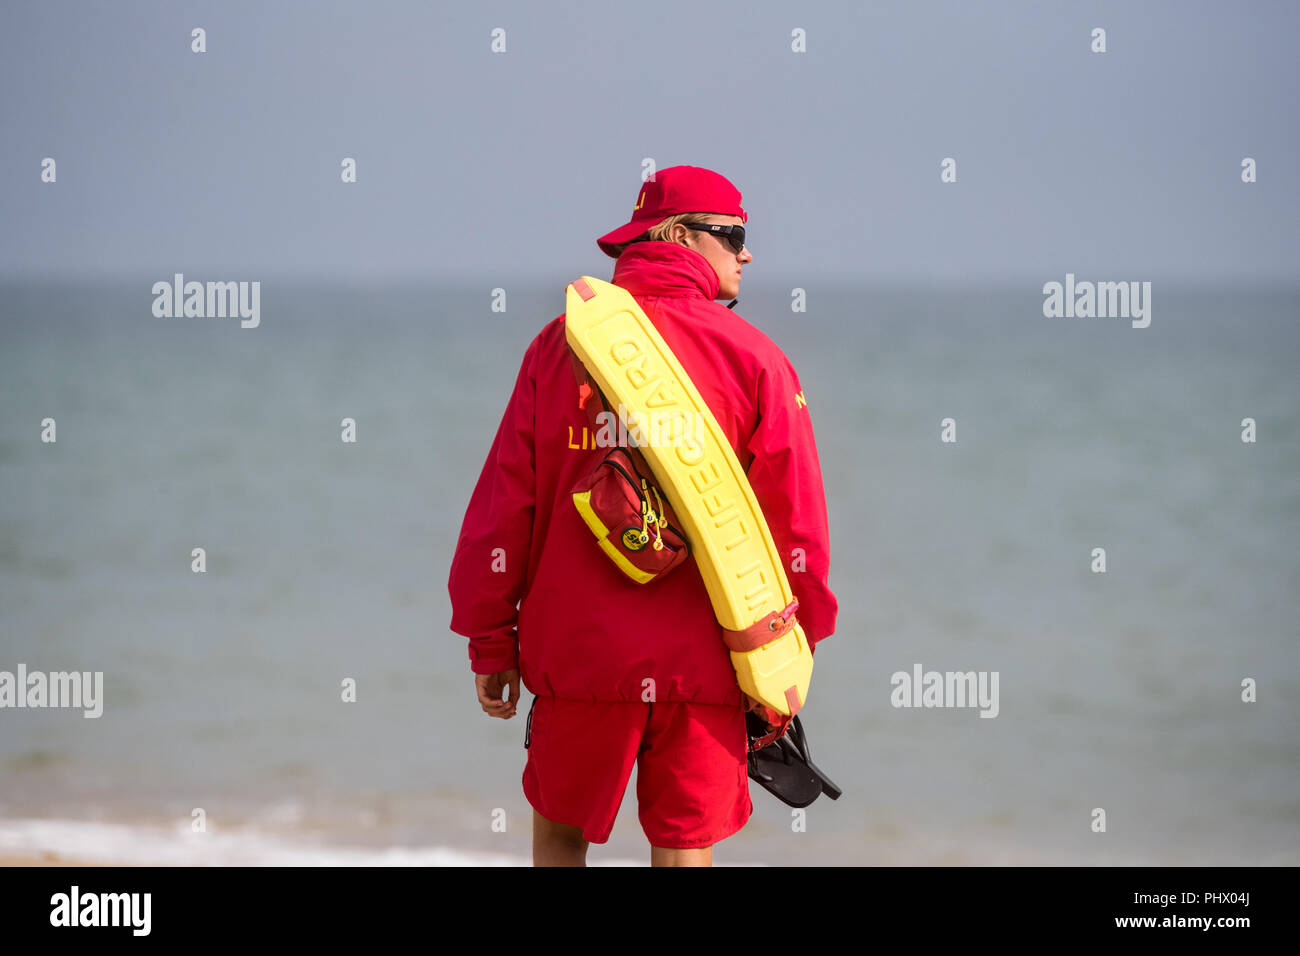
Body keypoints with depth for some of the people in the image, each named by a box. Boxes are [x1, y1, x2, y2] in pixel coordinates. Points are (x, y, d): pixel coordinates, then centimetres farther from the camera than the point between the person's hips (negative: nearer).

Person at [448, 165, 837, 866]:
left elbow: (504, 503, 2)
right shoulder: (754, 358, -3)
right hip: (704, 669, -1)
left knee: (560, 833, 18)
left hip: (576, 651, 1)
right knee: (684, 852, 6)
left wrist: (491, 642, 9)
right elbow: (795, 525, -3)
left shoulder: (561, 343, 2)